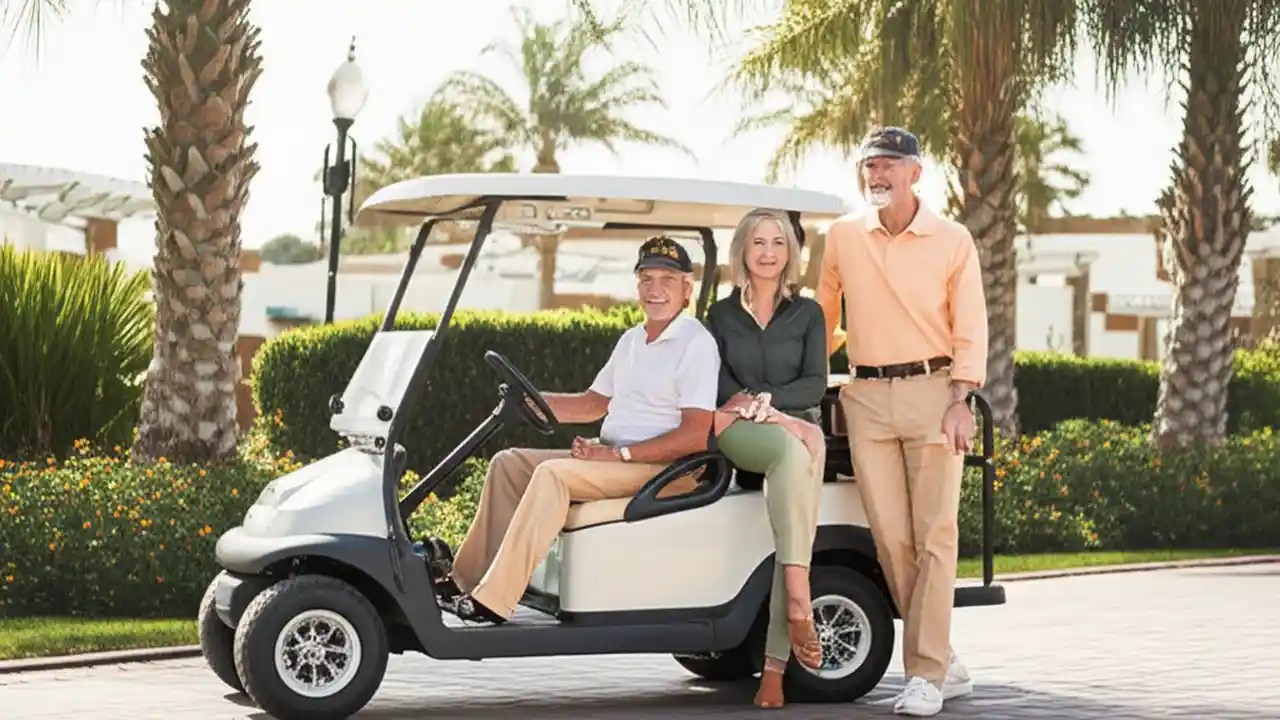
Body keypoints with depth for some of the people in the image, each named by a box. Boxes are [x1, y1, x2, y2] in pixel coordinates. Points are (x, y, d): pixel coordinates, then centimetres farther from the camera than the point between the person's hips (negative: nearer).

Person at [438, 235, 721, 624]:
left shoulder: (697, 343, -11)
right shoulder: (632, 340, 17)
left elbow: (695, 436, -19)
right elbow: (592, 403, 24)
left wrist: (619, 454, -22)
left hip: (664, 467, -9)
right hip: (612, 458, 9)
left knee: (552, 474, -27)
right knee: (508, 462, 3)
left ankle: (492, 601, -30)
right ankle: (466, 580, -2)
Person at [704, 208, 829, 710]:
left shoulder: (807, 313, 15)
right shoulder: (721, 315, 14)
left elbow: (815, 384, 3)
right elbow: (722, 388, 3)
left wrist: (768, 398, -16)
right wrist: (780, 421, -12)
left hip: (800, 429, 1)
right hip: (739, 433, -1)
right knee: (792, 453, -37)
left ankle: (775, 663, -34)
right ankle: (799, 602, -46)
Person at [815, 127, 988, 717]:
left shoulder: (952, 241, 1)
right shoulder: (843, 237, 8)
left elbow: (970, 329, 0)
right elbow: (824, 314, 19)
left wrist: (960, 401, -9)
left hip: (931, 390, -2)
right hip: (866, 396, 3)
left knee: (934, 534, -7)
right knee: (890, 535, 0)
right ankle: (943, 662, 12)